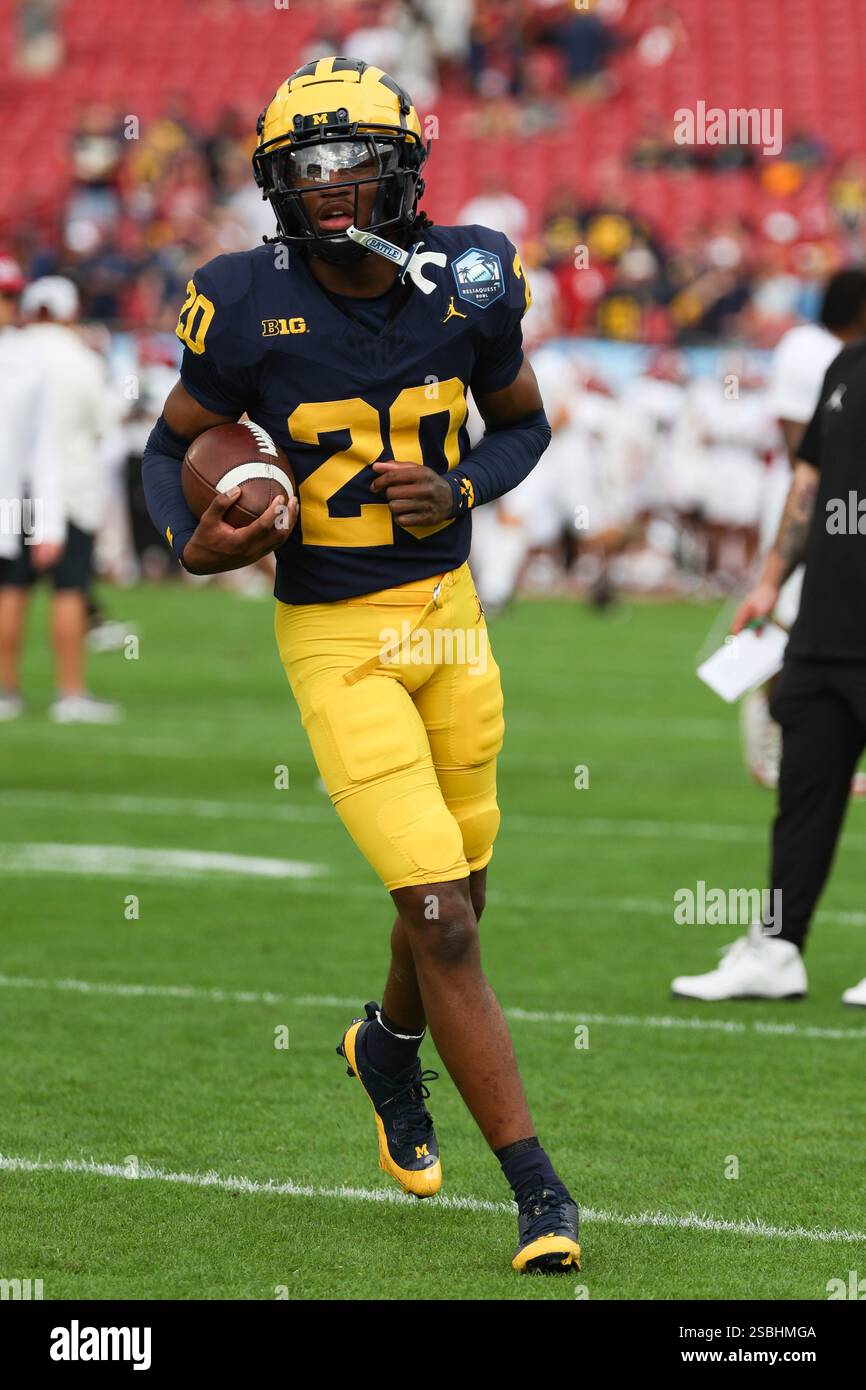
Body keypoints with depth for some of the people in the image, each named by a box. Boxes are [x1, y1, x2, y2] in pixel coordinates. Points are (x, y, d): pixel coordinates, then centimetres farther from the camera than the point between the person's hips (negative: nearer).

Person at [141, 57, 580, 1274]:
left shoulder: (468, 284, -6)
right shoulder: (249, 308, -13)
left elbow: (523, 423, 10)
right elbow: (172, 447, 2)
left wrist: (459, 492, -10)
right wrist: (193, 540, -18)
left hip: (447, 608, 4)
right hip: (335, 639, -4)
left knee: (459, 885, 17)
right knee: (441, 918, -11)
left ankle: (391, 1045, 52)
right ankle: (538, 1192, -4)